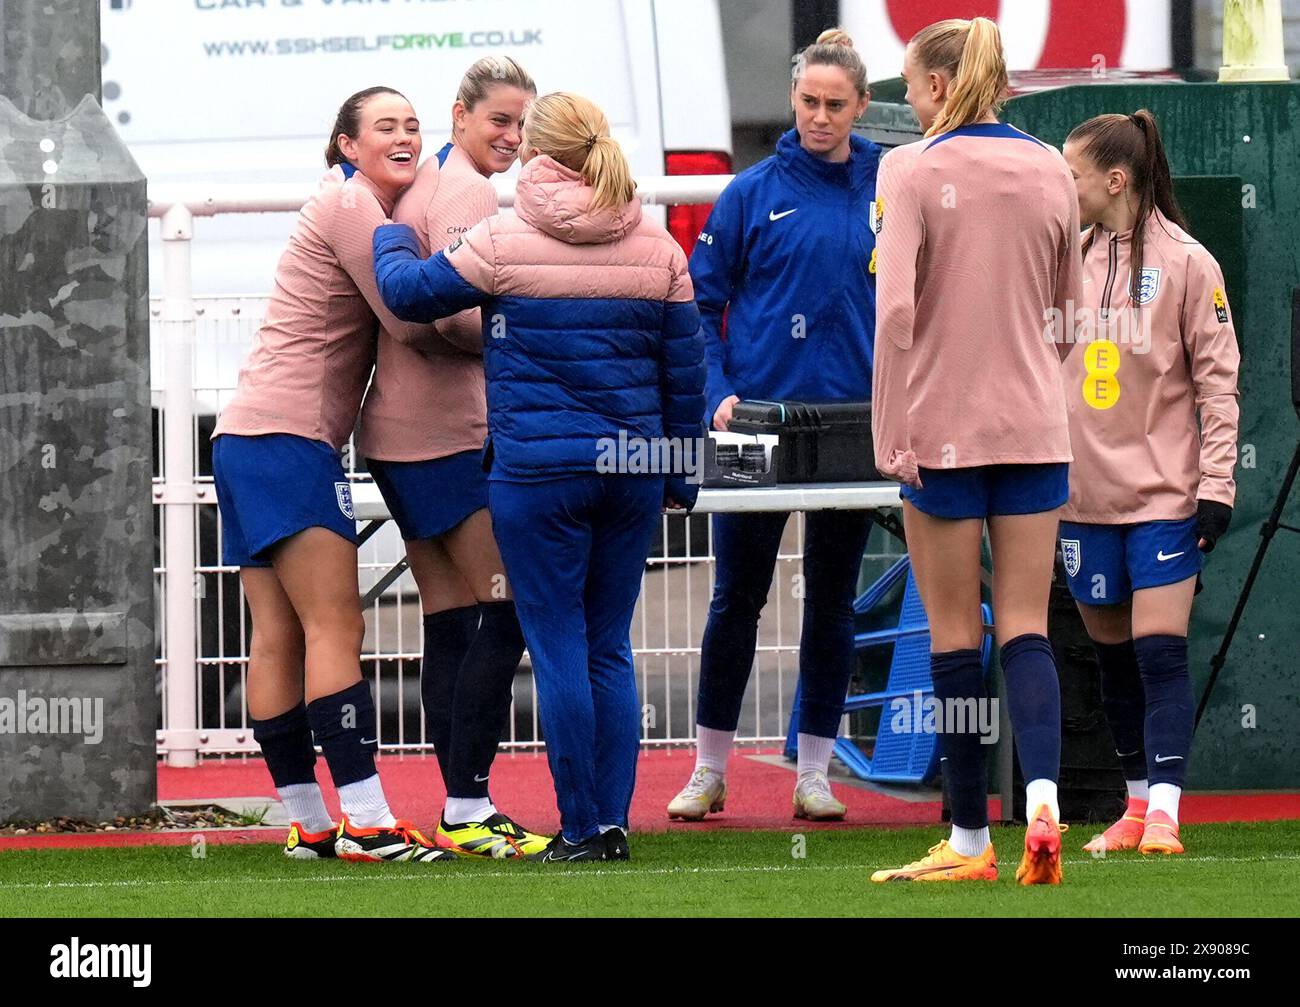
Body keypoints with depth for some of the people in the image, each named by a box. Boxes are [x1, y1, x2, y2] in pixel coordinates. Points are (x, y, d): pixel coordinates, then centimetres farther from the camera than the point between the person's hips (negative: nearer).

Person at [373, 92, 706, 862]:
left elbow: (411, 292, 2)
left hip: (538, 468, -4)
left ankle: (581, 828, 0)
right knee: (610, 647, 11)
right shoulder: (658, 249, 5)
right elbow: (687, 366, 9)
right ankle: (614, 822, 9)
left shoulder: (504, 244, -8)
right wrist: (682, 473, 18)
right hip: (634, 467, 4)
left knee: (559, 648, 0)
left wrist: (393, 241, 25)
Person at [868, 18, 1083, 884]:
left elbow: (895, 307, -17)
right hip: (1034, 424, 4)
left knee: (955, 636, 4)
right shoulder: (1050, 170, 5)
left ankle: (971, 838, 8)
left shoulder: (912, 171, -9)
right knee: (1026, 627, 4)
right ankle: (1043, 798, -18)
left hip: (944, 428, -4)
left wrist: (889, 435, -13)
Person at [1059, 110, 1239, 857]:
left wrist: (1217, 482, -10)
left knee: (1161, 654, -10)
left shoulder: (1186, 263, -4)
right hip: (1086, 490, 5)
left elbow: (1217, 377, -4)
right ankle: (1138, 804, 19)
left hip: (1163, 492, -5)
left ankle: (1164, 813, -12)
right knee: (1115, 656, 9)